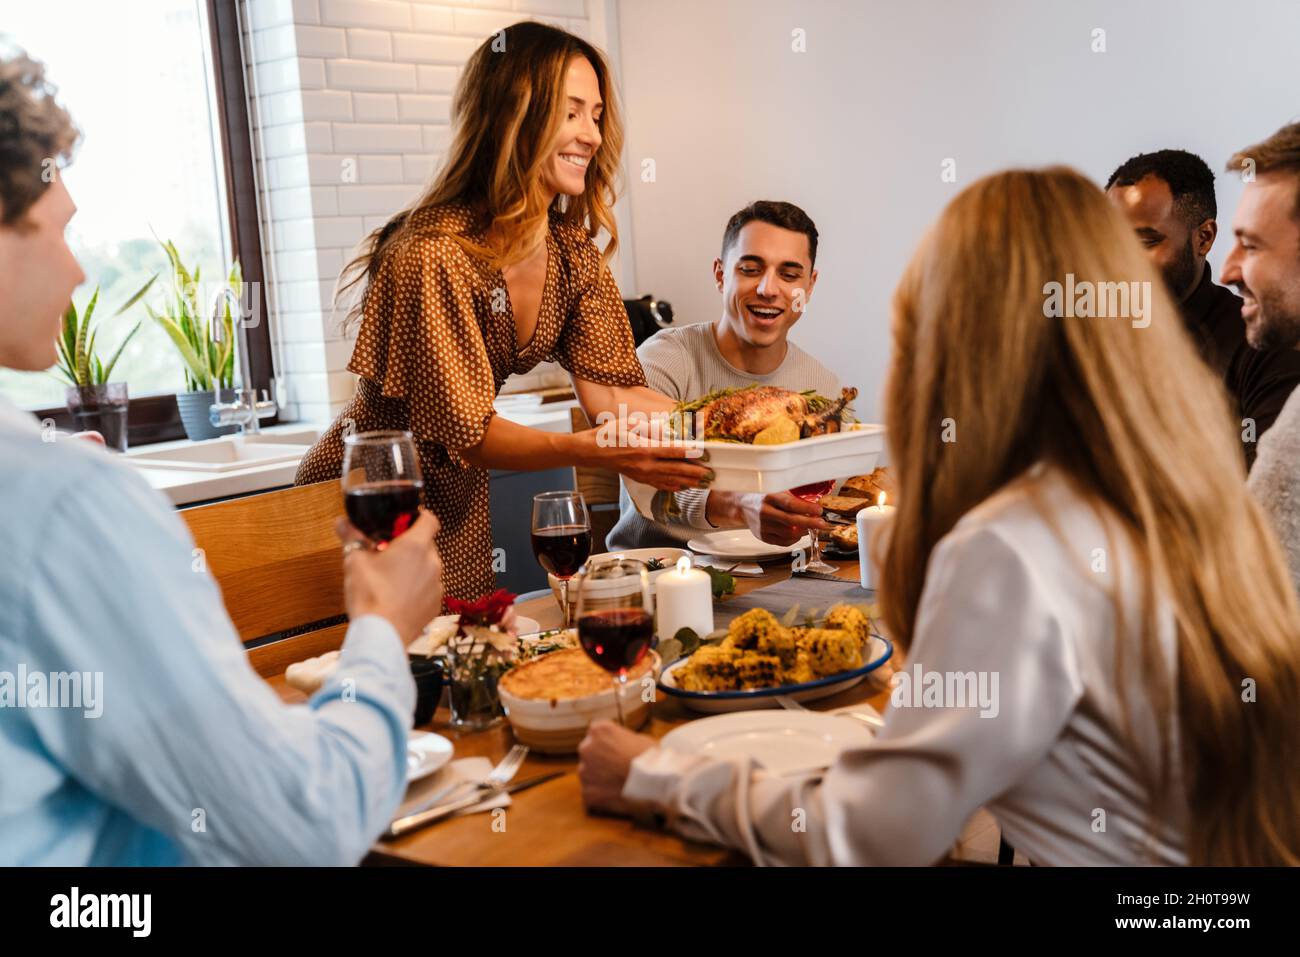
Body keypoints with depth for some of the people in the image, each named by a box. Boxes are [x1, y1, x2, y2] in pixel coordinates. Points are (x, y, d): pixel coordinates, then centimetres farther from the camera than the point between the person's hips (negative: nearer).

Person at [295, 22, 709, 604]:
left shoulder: (571, 251, -4)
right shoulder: (435, 255, -27)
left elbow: (609, 390, -7)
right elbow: (461, 433, -26)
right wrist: (594, 451, -39)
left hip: (460, 500, 7)